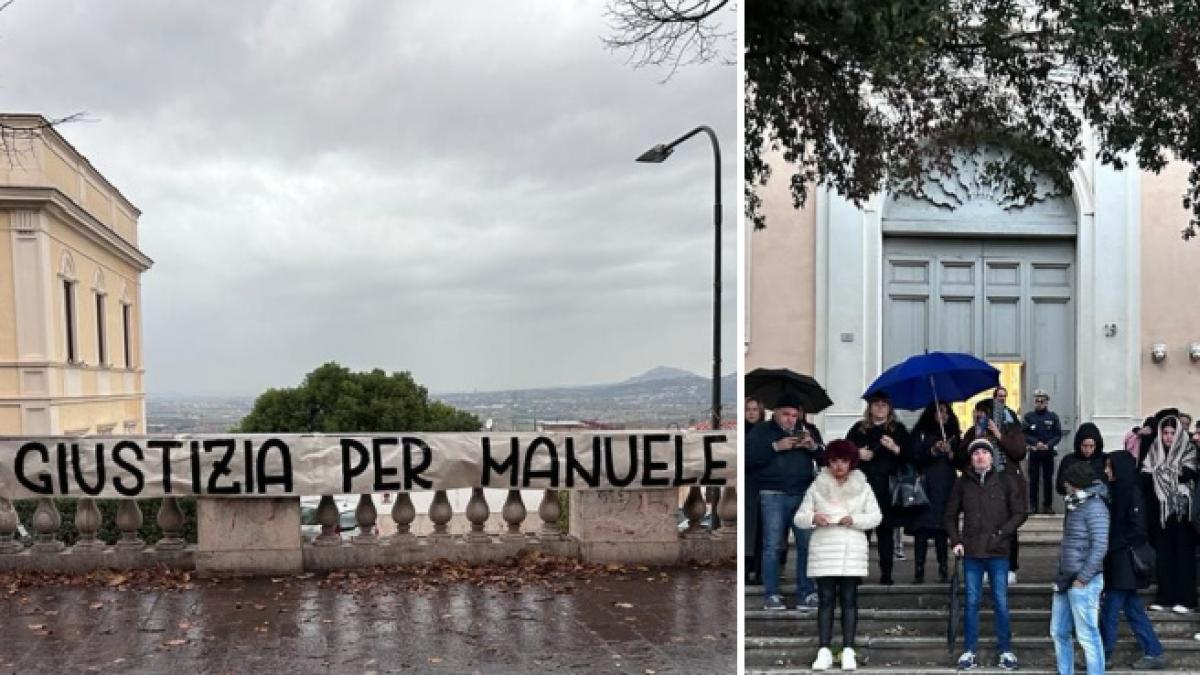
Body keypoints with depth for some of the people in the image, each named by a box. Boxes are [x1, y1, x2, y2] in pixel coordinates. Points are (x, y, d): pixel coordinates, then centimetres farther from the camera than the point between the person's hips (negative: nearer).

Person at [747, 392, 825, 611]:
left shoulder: (809, 430, 15)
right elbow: (748, 460, -7)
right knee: (772, 545, -4)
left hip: (804, 493, 3)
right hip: (773, 494, -3)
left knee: (807, 544, -1)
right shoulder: (761, 431, 6)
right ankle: (771, 595, 2)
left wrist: (814, 447, -7)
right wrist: (775, 447, -14)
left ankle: (806, 594, 7)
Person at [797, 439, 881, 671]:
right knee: (826, 599, -1)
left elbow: (876, 517, 2)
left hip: (852, 550, 0)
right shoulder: (817, 487, 4)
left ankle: (848, 651, 4)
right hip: (823, 549, 0)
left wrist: (854, 519, -16)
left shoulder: (863, 487, 7)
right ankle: (824, 651, 0)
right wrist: (813, 518, -21)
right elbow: (799, 518, 2)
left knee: (849, 599, 1)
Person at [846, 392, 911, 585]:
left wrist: (896, 449, -13)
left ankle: (886, 572, 6)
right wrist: (857, 454, -6)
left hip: (887, 488, 0)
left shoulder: (899, 429, 11)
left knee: (886, 530, 1)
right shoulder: (859, 428, 14)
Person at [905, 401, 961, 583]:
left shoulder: (954, 435, 16)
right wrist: (933, 451, -13)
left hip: (946, 488, 2)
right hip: (924, 485, -2)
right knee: (921, 529, -7)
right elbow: (914, 458, -1)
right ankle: (918, 570, -6)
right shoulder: (920, 433, 9)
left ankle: (943, 569, 0)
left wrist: (950, 453, -8)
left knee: (942, 529, -3)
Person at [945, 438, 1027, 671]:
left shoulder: (1005, 482, 1)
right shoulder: (962, 483, 5)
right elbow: (951, 515, 12)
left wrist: (1001, 533, -9)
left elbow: (1020, 512, 1)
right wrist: (956, 541, 2)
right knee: (971, 602, 5)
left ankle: (1006, 650, 15)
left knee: (1001, 602, 4)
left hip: (998, 552, -1)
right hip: (971, 552, 1)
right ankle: (970, 651, 12)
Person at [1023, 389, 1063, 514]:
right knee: (1033, 479, 1)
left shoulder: (1053, 416, 3)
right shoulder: (1028, 416, 4)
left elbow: (1058, 434, 1)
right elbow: (1024, 434, 0)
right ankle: (1033, 506, 6)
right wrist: (1036, 443, -14)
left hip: (1049, 452, 0)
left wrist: (1048, 445, -13)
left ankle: (1048, 505, 12)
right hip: (1034, 452, 0)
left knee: (1048, 479, 5)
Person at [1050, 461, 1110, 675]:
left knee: (1087, 635, -3)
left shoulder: (1095, 507, -13)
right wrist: (1061, 574, 15)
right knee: (1058, 632, 15)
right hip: (1065, 580, 9)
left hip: (1083, 582, -9)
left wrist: (1082, 579, -17)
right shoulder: (1074, 505, 14)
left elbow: (1100, 546, -19)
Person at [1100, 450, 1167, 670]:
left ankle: (1103, 657, 7)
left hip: (1126, 561, -9)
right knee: (1132, 608, 13)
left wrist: (1112, 546, -14)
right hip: (1117, 560, 9)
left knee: (1110, 610, -2)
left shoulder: (1132, 492, -14)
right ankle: (1154, 654, 19)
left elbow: (1137, 529, -18)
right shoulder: (1117, 491, 10)